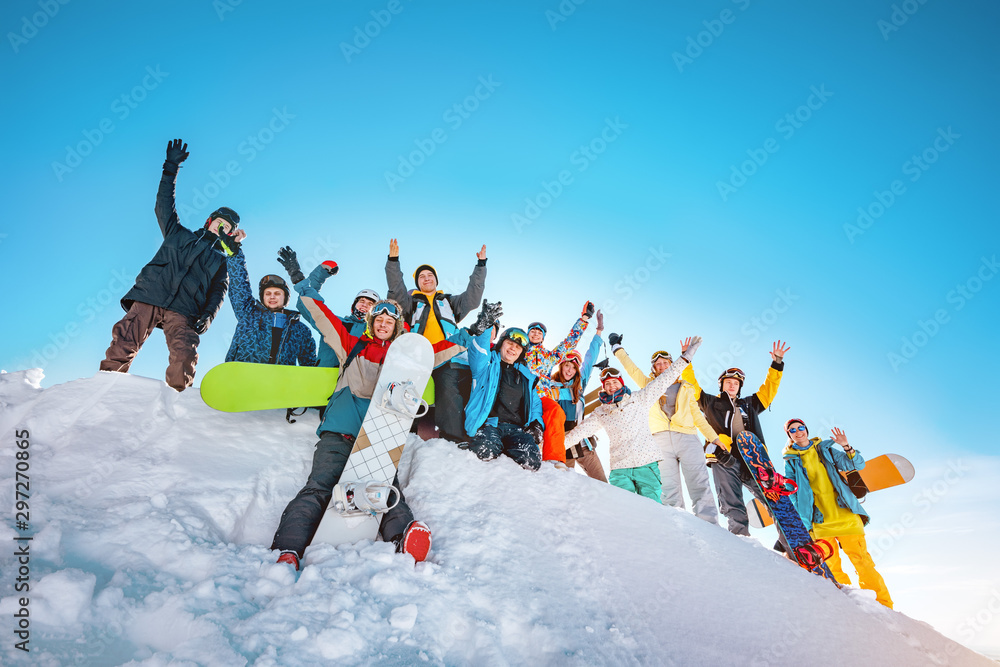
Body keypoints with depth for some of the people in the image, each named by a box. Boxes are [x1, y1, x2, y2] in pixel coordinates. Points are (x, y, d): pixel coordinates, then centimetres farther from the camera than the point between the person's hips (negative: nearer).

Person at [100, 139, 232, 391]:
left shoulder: (220, 260, 24)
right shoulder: (179, 234, 27)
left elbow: (218, 291, 12)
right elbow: (164, 205, 21)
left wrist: (208, 315, -7)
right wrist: (171, 168, 15)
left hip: (183, 311, -1)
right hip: (151, 295, 1)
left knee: (186, 355, -21)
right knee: (124, 343, -13)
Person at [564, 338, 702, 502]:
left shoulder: (639, 399, 9)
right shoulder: (600, 413, 13)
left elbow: (663, 381, 6)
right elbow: (580, 431, 14)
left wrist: (685, 357, 3)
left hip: (646, 463, -1)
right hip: (619, 468, 2)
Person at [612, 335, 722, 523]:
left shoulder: (685, 388, 21)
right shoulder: (649, 385, 21)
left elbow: (697, 415, 20)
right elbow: (631, 369, 21)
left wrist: (713, 437, 14)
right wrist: (617, 347, 25)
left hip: (687, 438, 0)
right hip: (661, 440, 0)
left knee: (700, 484, -9)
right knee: (668, 489, -3)